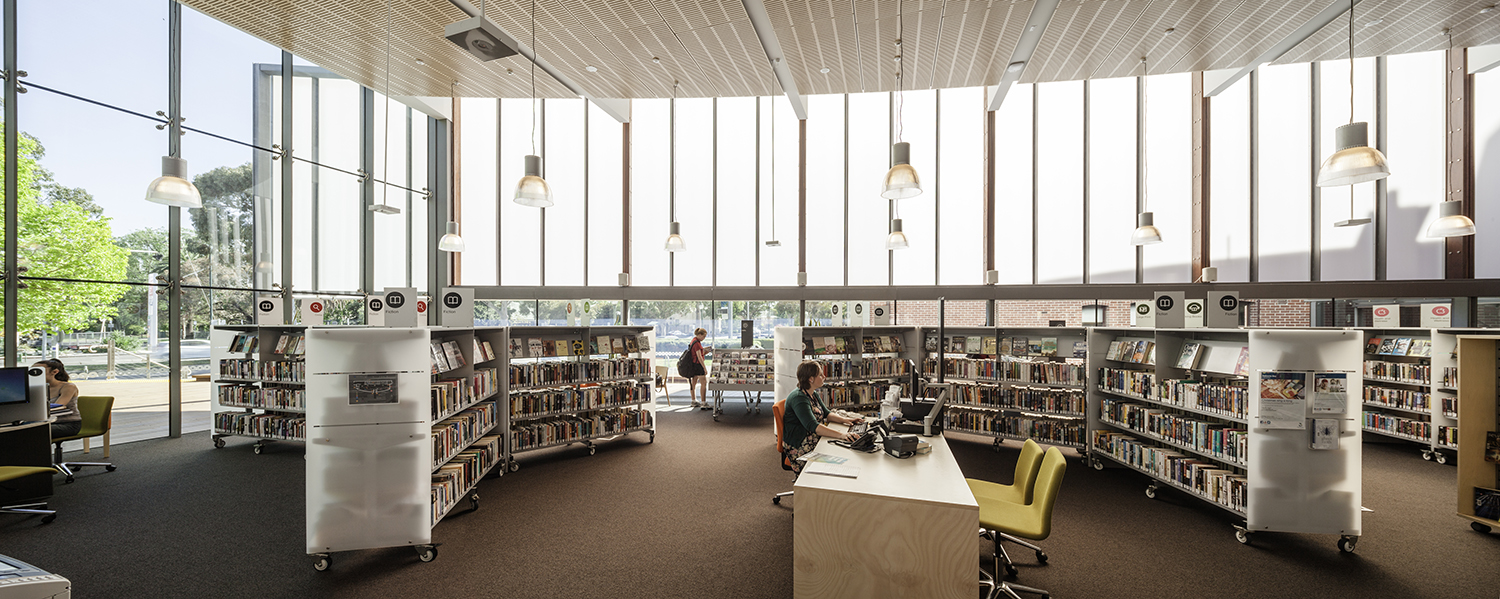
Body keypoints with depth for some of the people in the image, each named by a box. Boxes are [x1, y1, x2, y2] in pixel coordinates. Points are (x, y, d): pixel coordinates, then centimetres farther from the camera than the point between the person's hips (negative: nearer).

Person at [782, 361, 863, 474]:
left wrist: (844, 420, 1)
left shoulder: (813, 395, 11)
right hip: (799, 447, -9)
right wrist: (840, 435, -38)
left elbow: (826, 413, 20)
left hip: (816, 439, 9)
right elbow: (812, 426, -31)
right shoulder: (798, 398, -21)